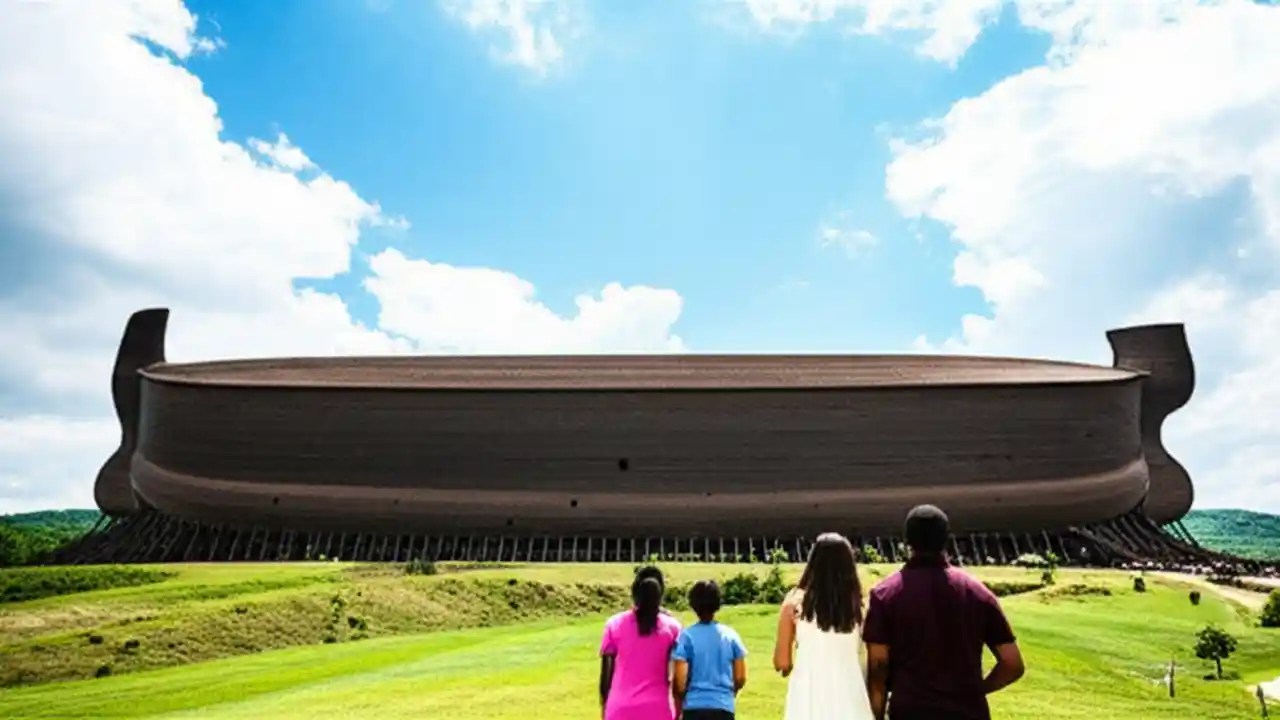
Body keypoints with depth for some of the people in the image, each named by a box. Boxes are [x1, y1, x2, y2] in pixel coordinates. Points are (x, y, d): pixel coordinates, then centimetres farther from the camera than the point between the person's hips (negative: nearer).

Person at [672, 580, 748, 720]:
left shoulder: (687, 636, -6)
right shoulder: (730, 635, 2)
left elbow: (680, 680, -8)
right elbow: (741, 678, 6)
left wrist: (679, 704, 10)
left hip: (694, 707, -1)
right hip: (723, 708, 2)